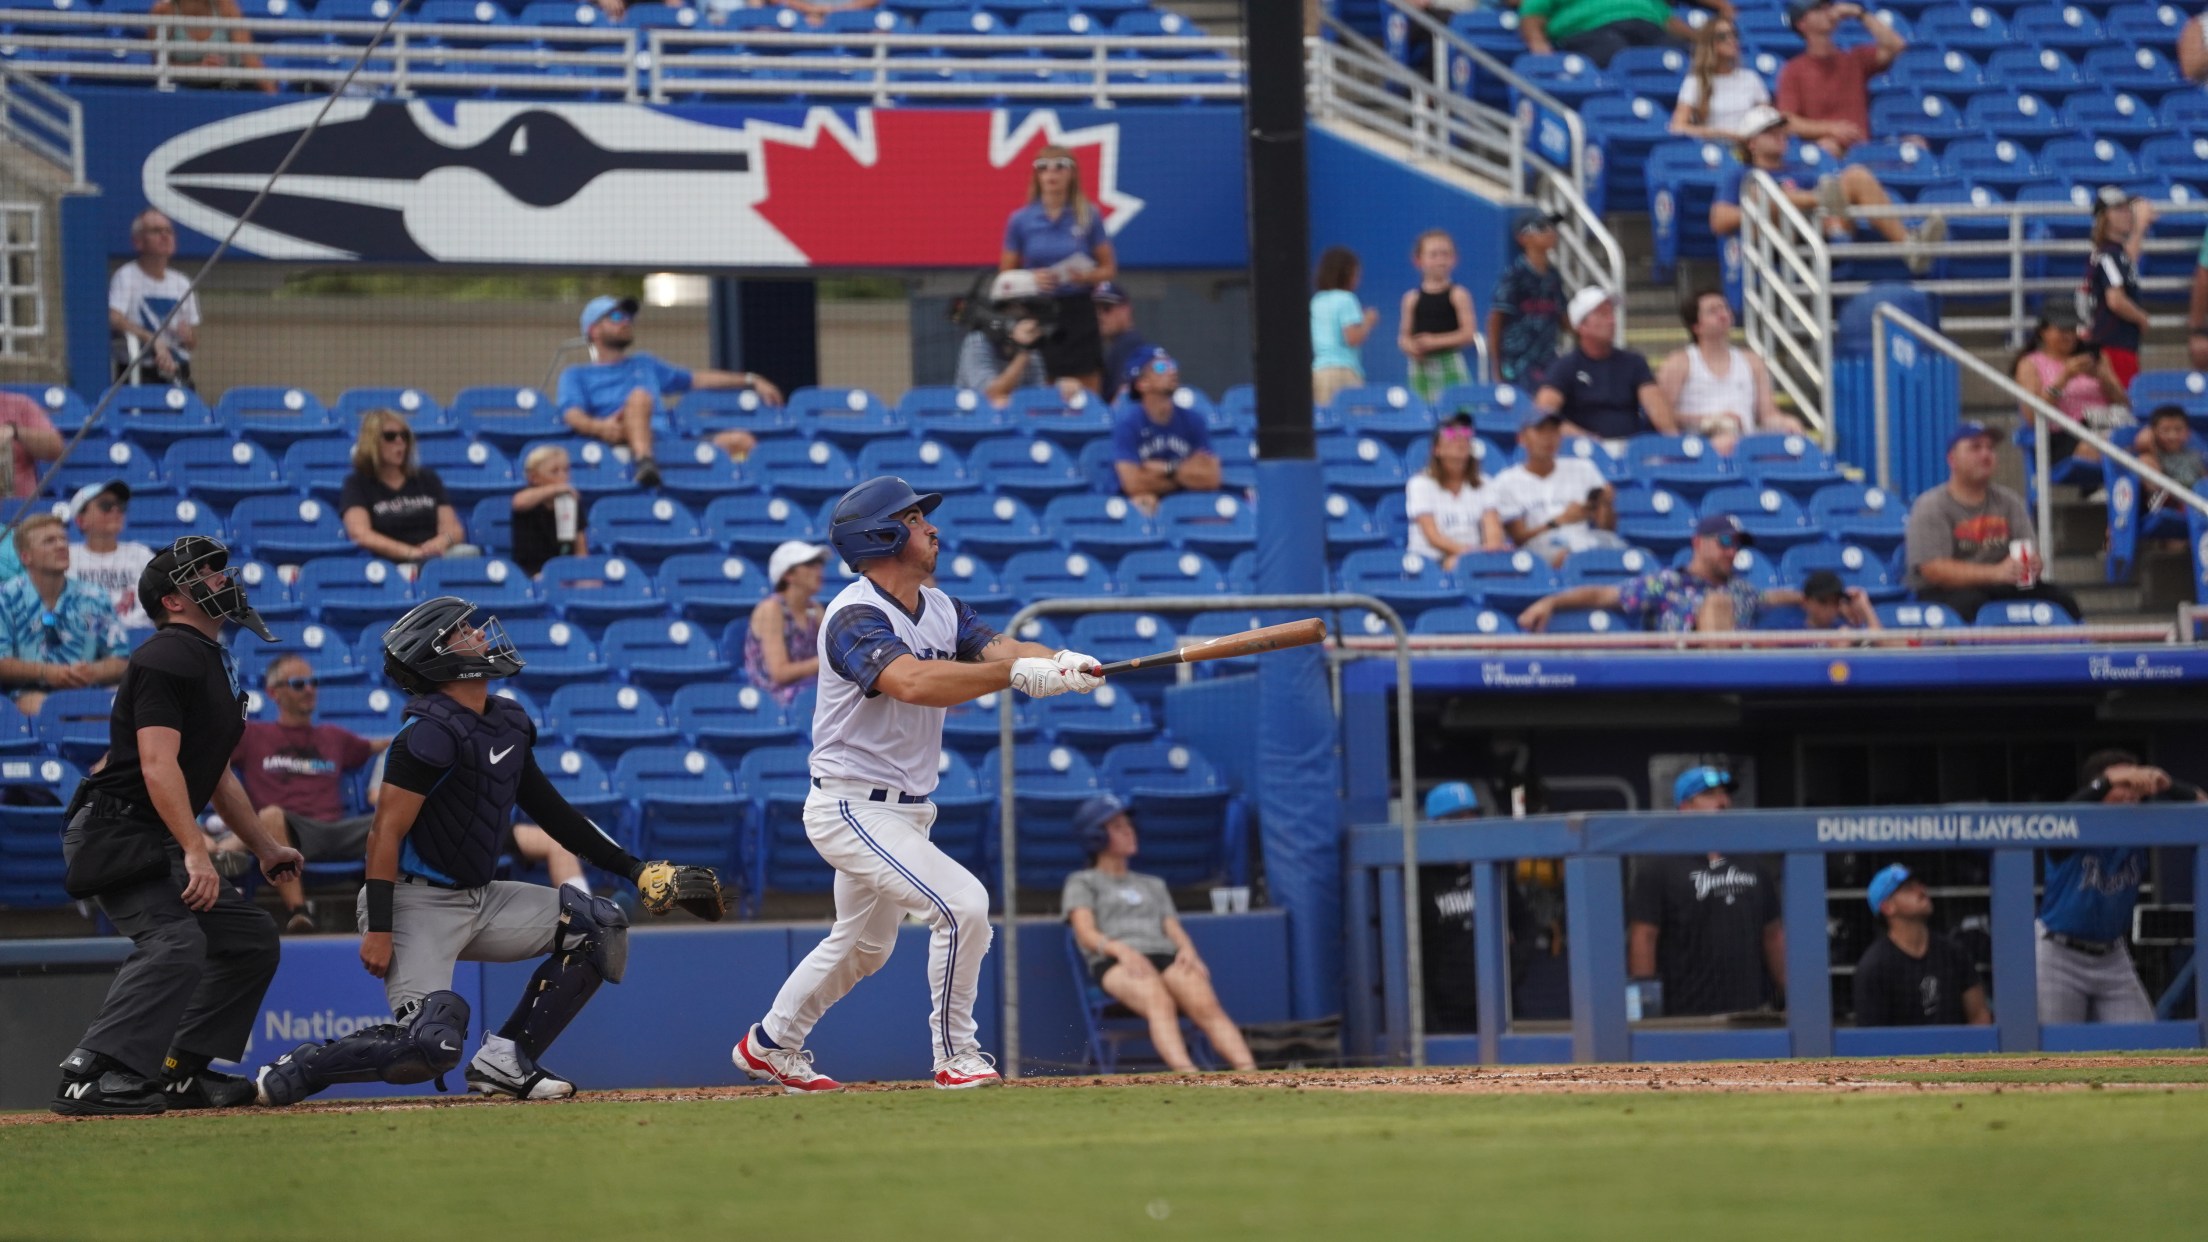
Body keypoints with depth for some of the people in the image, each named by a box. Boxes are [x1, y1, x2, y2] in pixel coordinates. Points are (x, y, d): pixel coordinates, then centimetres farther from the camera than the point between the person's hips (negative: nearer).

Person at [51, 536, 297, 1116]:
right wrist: (195, 853, -29)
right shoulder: (167, 658, -13)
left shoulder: (213, 661, 20)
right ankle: (89, 1077, -37)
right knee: (176, 941, -28)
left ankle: (183, 1072, 12)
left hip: (159, 846, 11)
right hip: (114, 833, -11)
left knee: (252, 936, 12)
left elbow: (214, 772, 30)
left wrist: (264, 846, 29)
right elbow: (158, 764, -23)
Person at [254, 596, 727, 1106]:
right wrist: (378, 930, -25)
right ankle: (291, 1071, -7)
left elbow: (549, 810, 17)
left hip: (481, 901, 9)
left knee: (599, 927, 4)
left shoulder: (509, 723, 10)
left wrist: (633, 869, 13)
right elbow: (386, 832, -20)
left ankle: (504, 1059, 2)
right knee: (431, 1045, -24)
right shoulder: (431, 734, -18)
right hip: (420, 905, -9)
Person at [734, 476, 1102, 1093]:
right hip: (852, 807, -10)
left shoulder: (940, 608, 6)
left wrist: (1061, 662, -31)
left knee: (862, 946, 25)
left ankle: (769, 1045, 42)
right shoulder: (856, 616, -22)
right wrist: (1016, 672, -47)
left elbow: (997, 647, -9)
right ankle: (955, 1058, -9)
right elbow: (914, 681, -39)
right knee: (962, 903, -22)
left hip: (903, 809, 10)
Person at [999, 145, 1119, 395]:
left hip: (1078, 312, -1)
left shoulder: (1089, 217, 1)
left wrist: (1086, 276, -13)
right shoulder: (1020, 221, 2)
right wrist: (1031, 279, -12)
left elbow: (1109, 268, 7)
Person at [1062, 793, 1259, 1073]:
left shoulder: (1153, 885, 36)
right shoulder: (1082, 883, 21)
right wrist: (1121, 949, -18)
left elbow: (1174, 929, 21)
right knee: (1159, 1001, -39)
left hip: (1166, 957, 4)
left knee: (1205, 1004, -31)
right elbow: (1086, 933, 4)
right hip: (1114, 965, -4)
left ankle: (1249, 1074, -53)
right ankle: (1189, 1078, -62)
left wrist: (1188, 950, -5)